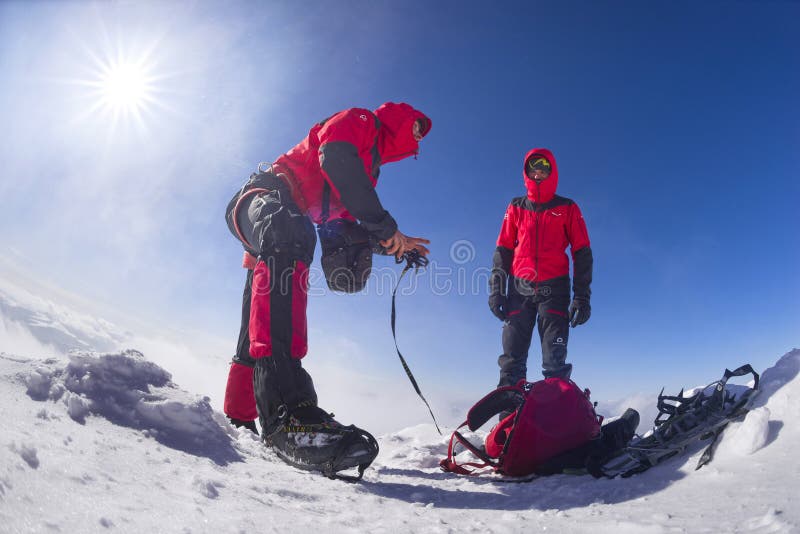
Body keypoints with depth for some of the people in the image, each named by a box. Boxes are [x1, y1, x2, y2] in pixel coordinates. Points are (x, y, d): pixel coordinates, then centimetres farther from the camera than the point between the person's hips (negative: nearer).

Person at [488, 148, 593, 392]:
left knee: (555, 362, -7)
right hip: (519, 289, 2)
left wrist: (582, 296, -3)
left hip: (554, 289, -1)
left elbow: (582, 253, 6)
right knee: (512, 360, -4)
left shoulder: (568, 208, 10)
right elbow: (503, 250, 13)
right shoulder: (516, 208, 15)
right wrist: (496, 289, 4)